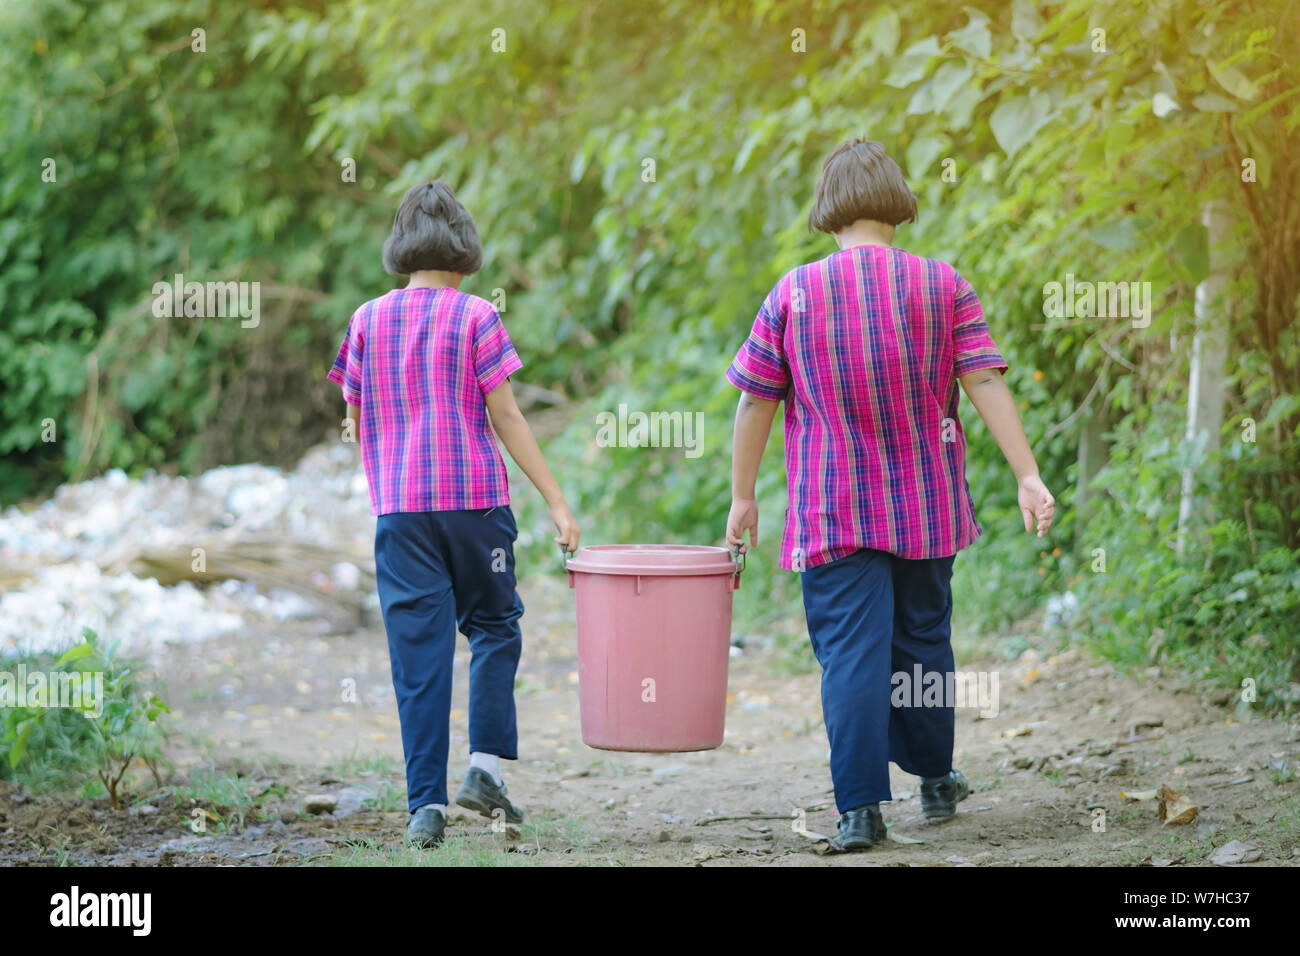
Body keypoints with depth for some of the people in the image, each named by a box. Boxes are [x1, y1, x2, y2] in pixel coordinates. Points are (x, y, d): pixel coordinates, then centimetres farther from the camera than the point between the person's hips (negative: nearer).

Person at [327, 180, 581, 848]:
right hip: (475, 498, -2)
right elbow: (505, 417, -5)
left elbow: (356, 422, 11)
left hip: (399, 508, 2)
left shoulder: (368, 321, 6)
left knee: (419, 654, 2)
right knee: (494, 628, 16)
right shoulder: (474, 317, -2)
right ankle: (485, 764, 3)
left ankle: (426, 803, -4)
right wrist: (555, 499, -1)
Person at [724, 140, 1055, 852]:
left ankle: (860, 805, -13)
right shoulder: (942, 285, -2)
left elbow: (755, 400, 0)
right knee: (923, 641, 17)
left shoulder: (792, 293, -3)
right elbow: (985, 384, -7)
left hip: (832, 513, -2)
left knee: (850, 652, -3)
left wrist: (742, 497, 10)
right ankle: (934, 779, 33)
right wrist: (1027, 476, -7)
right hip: (926, 507, 2)